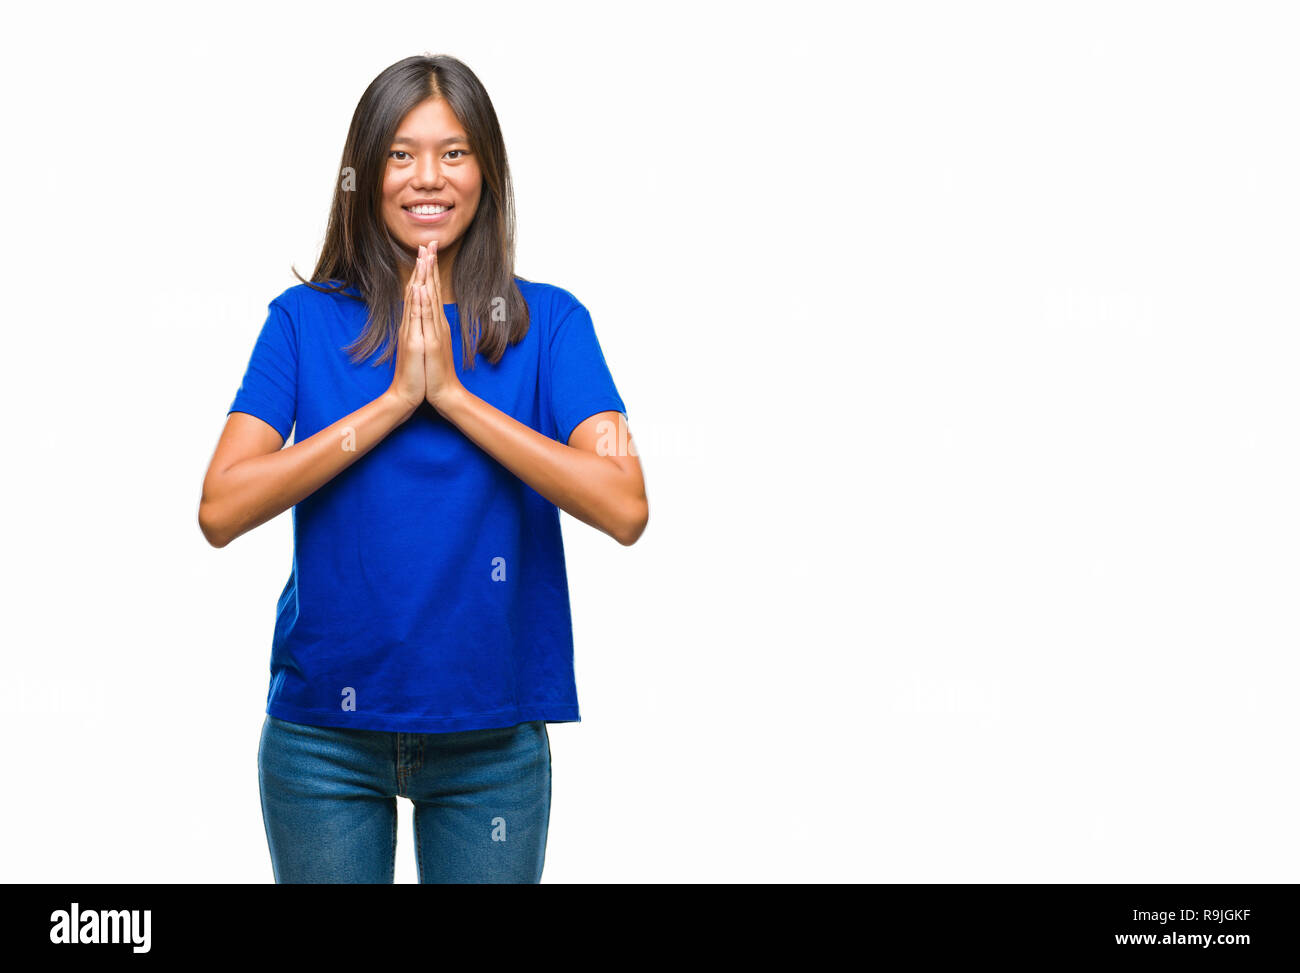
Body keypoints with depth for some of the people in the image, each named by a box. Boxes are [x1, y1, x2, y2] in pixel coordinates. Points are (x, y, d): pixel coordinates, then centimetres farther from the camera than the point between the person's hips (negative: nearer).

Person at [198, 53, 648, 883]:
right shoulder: (305, 320, 0)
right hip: (324, 736, 0)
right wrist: (396, 399, -16)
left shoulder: (548, 322, -2)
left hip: (490, 738, 0)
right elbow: (221, 510, -12)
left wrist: (451, 392, -17)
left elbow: (624, 507, -16)